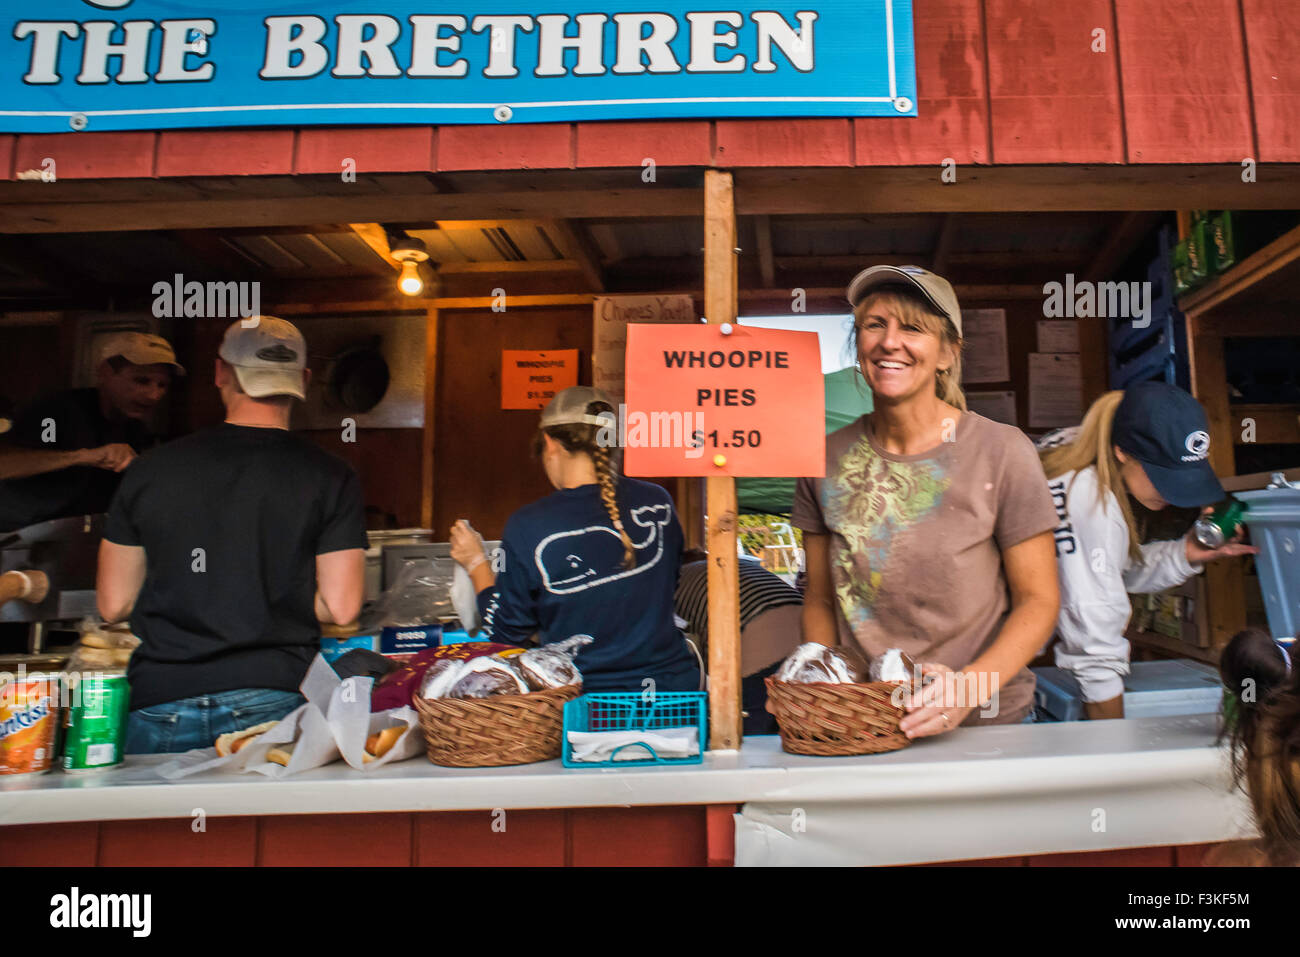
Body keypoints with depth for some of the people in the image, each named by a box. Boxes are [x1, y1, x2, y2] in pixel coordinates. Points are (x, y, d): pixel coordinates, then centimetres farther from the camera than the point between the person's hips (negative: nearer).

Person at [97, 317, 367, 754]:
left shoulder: (149, 468, 1)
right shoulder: (332, 478, -5)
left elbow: (113, 605, 6)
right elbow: (339, 608, -8)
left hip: (160, 701, 2)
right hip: (272, 700, -2)